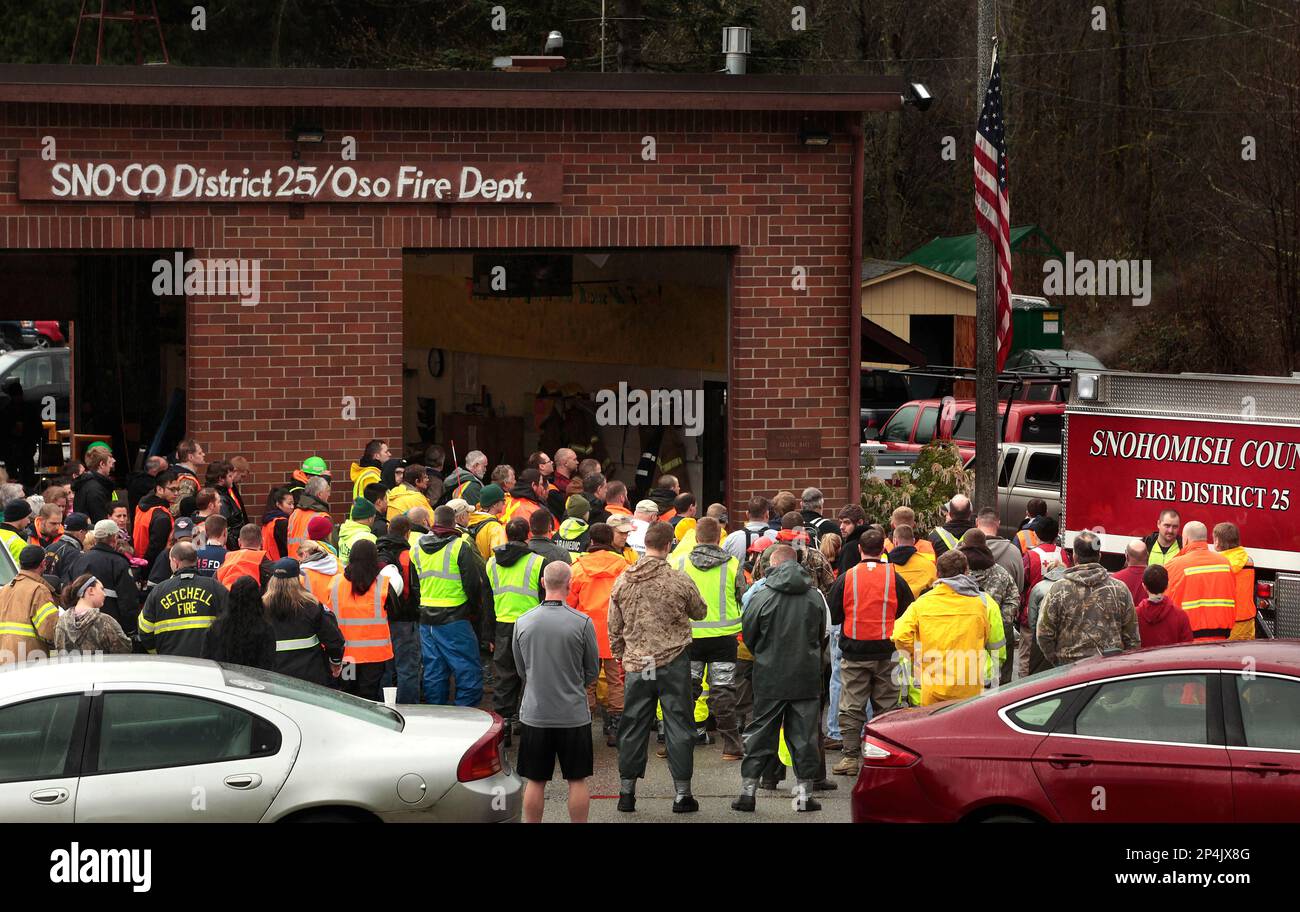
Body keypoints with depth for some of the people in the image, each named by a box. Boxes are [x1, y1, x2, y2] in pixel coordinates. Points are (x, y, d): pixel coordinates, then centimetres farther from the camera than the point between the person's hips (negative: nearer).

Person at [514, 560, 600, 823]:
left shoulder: (522, 623, -3)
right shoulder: (582, 623, -11)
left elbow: (521, 670, 10)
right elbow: (593, 672, 0)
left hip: (534, 713, 2)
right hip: (573, 713, -2)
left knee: (535, 781, 9)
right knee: (577, 780, 8)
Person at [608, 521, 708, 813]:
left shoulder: (622, 581, 1)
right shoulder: (679, 580, -9)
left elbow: (614, 628, 9)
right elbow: (700, 612, 7)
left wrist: (621, 658, 21)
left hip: (636, 666, 3)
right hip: (673, 663, -3)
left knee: (634, 727, 11)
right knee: (679, 726, 4)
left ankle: (626, 791, 14)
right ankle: (682, 794, 5)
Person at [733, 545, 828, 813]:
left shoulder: (761, 598, -8)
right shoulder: (815, 597, 1)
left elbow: (748, 637, 2)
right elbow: (821, 635, 13)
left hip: (769, 677, -1)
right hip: (807, 677, 1)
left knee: (760, 733, 6)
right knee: (804, 735, 6)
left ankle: (747, 791, 7)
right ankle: (805, 793, 5)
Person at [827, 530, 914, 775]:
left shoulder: (846, 579, -4)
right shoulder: (895, 578, -3)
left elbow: (831, 616, 1)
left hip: (854, 653, -1)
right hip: (887, 653, 1)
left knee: (851, 708, 5)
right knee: (886, 706, 8)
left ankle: (850, 756, 2)